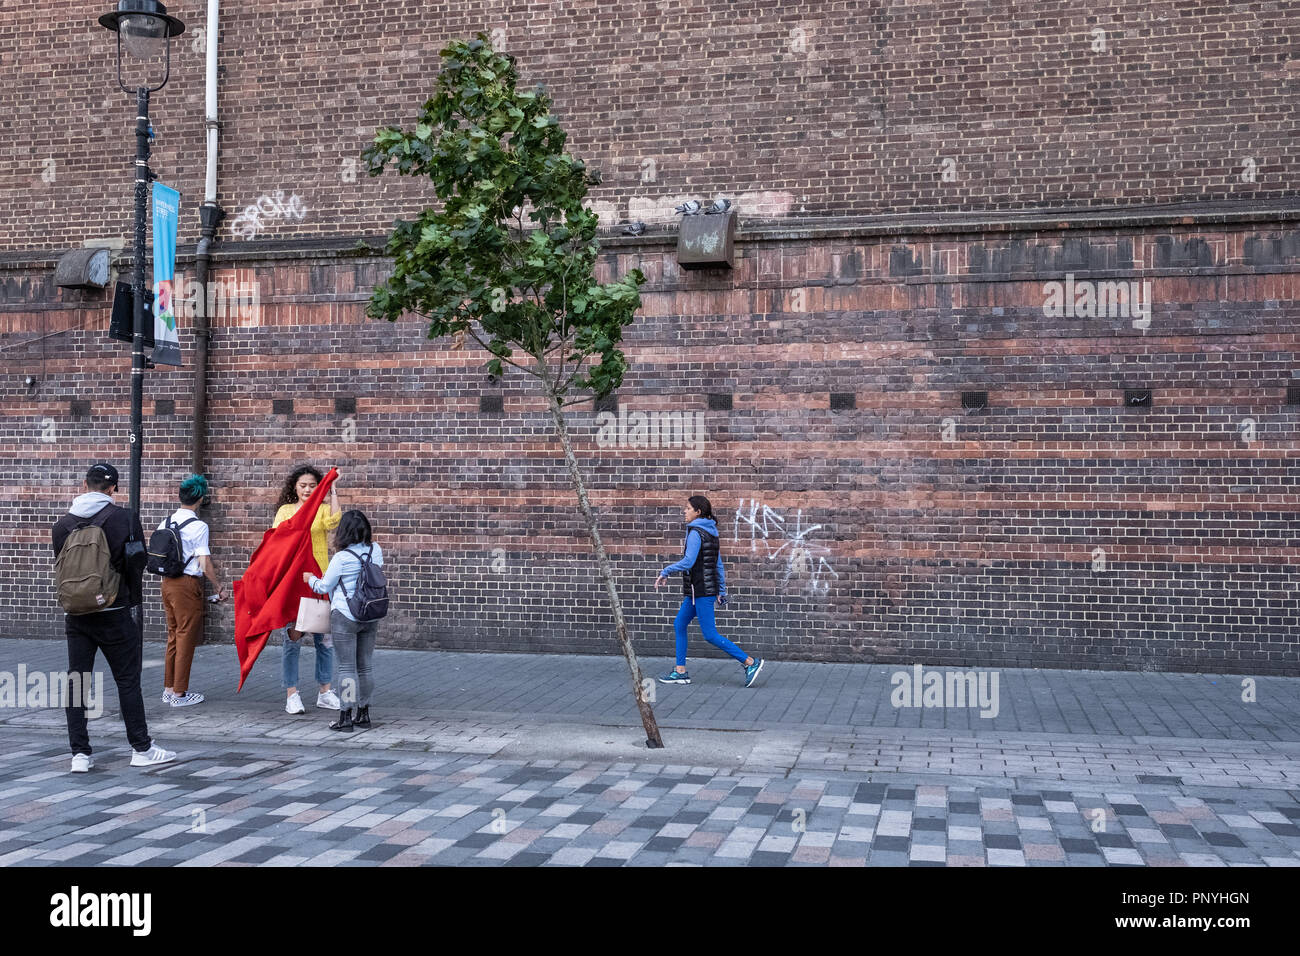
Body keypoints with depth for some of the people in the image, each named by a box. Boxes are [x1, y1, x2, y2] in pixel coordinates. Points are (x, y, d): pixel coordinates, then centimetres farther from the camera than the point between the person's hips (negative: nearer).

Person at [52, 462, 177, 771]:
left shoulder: (63, 524, 3)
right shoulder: (124, 519, -9)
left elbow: (60, 568, 10)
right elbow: (136, 564, -5)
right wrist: (132, 600, 10)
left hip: (76, 615, 4)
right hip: (114, 615, -3)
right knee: (128, 681, 4)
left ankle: (80, 753, 9)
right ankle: (142, 749, 10)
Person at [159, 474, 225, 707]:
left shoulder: (165, 523, 7)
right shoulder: (198, 526, -14)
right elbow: (205, 565, -16)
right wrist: (219, 586, -5)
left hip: (167, 582, 7)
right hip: (188, 584, -7)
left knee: (173, 636, 17)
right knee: (186, 638, 2)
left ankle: (169, 689, 24)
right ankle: (179, 694, 6)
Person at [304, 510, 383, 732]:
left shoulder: (342, 558, -14)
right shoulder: (376, 551, 1)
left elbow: (324, 587, -3)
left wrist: (310, 579, 18)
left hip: (345, 617, -6)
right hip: (370, 617, 6)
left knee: (347, 668, -2)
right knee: (365, 666, 12)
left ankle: (346, 716, 0)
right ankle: (363, 714, 19)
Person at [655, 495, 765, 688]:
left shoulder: (696, 532, -15)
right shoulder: (711, 532, 13)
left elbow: (688, 562, -23)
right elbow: (719, 564, 15)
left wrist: (665, 572, -12)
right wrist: (722, 591, 19)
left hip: (701, 590, -10)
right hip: (696, 591, 10)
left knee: (710, 635, -6)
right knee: (679, 625, 14)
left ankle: (751, 663, -5)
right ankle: (680, 672, 16)